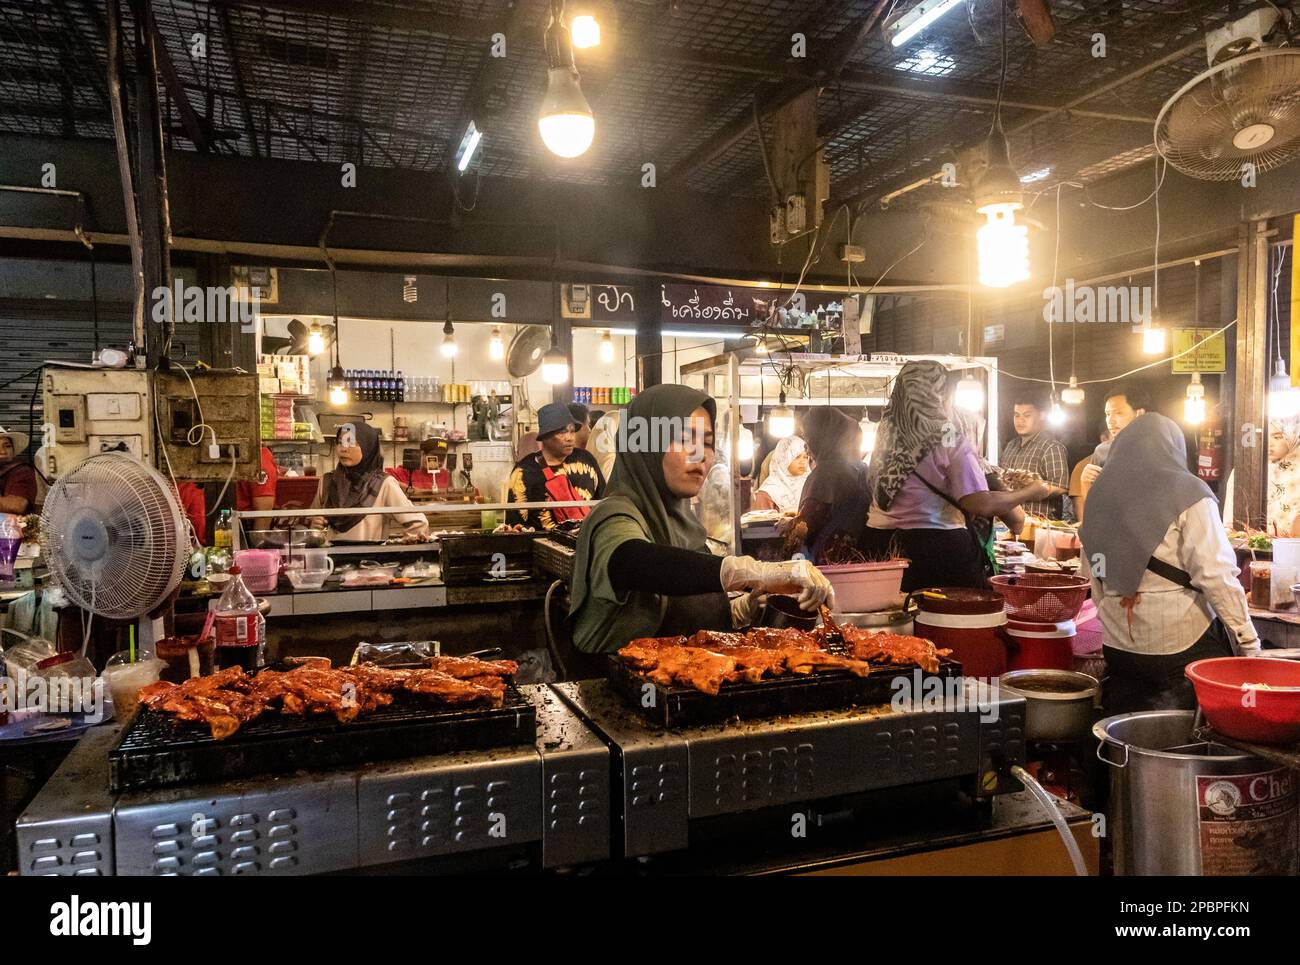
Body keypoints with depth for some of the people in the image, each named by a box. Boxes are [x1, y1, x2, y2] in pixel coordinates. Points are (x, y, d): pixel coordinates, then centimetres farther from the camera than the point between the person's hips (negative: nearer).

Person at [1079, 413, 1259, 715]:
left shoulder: (1100, 496, 5)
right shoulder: (1188, 493, -7)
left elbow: (1097, 582, 9)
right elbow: (1216, 575, -13)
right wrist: (1248, 640, -6)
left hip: (1117, 644, 4)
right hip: (1183, 643, -4)